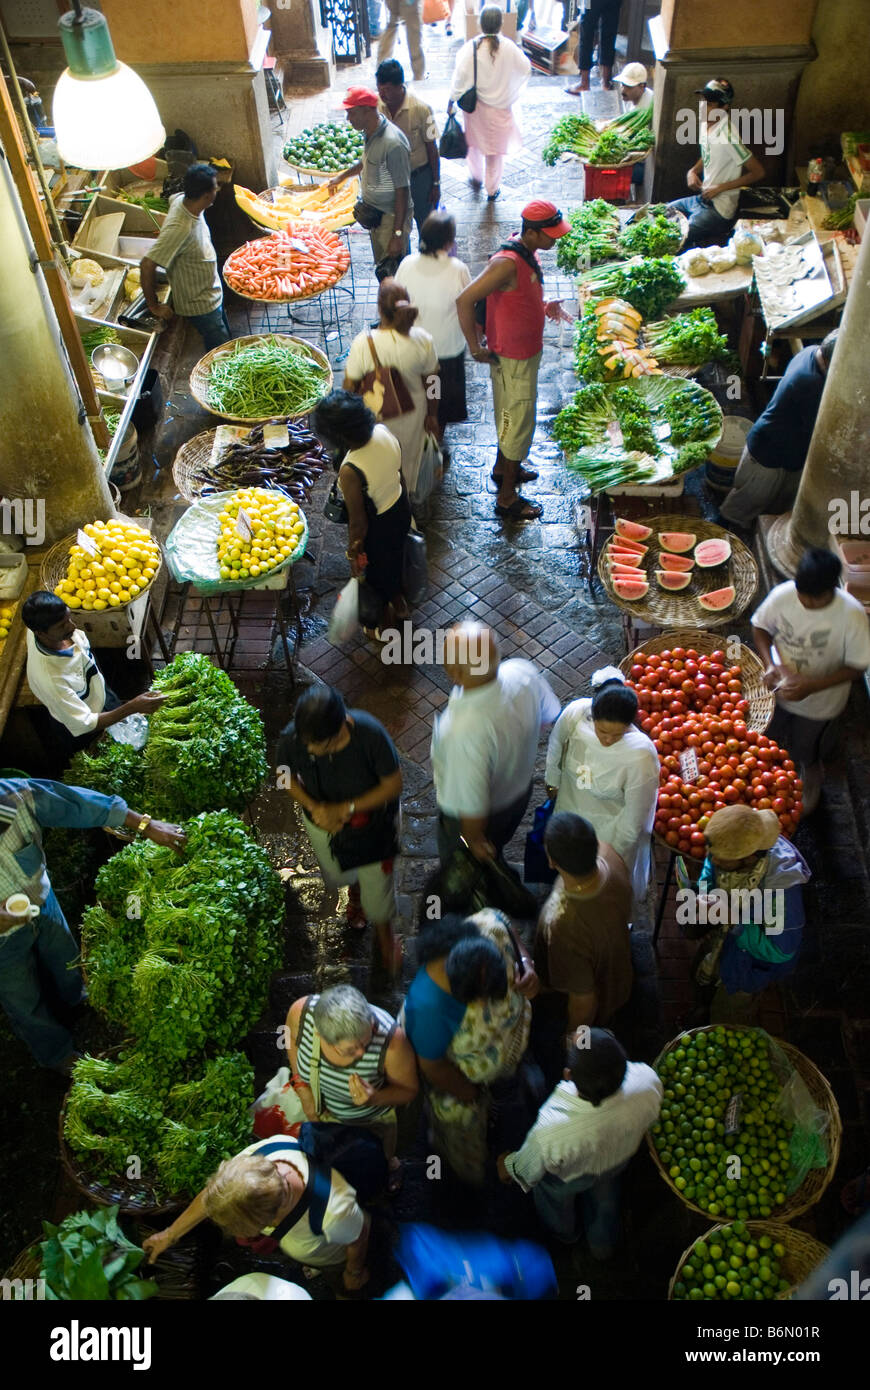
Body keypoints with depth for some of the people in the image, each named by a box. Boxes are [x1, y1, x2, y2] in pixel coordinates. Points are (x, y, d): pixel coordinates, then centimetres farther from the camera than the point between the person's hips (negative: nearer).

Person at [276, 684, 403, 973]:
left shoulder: (370, 734, -38)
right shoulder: (291, 738, -32)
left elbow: (393, 784, -24)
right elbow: (288, 776, -9)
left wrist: (346, 809, -30)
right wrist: (314, 807, -25)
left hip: (372, 822, -3)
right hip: (323, 822, 3)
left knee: (377, 887, 15)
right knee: (337, 876, 30)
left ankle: (384, 930, 51)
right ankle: (357, 888, 68)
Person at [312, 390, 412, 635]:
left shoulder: (350, 472, -39)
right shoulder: (383, 432, -21)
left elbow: (358, 522, -26)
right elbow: (398, 471, -1)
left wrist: (353, 553, -8)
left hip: (378, 527, -6)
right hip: (401, 508, 6)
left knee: (376, 572, 25)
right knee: (394, 558, 34)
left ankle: (385, 622, 53)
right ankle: (399, 605, 62)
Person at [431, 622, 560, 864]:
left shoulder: (466, 731, -46)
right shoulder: (523, 671, -27)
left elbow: (472, 805, -34)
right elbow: (548, 715, -3)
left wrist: (474, 839, -13)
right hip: (520, 790, 6)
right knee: (493, 856, 37)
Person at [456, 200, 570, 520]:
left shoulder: (527, 251, 1)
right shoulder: (508, 263, -30)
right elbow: (464, 301, -32)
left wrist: (543, 307, 3)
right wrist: (475, 348, -23)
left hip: (527, 349, 9)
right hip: (512, 358, -9)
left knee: (510, 415, 26)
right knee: (519, 421, 1)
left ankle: (503, 467, 47)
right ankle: (507, 498, 13)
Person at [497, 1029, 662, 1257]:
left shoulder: (551, 1134, -48)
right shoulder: (648, 1082, -42)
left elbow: (529, 1170, -23)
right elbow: (650, 1119, -15)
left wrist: (508, 1166, 1)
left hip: (568, 1178, -2)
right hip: (619, 1160, 2)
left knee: (556, 1195, 35)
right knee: (604, 1196, 37)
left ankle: (564, 1233, 67)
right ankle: (604, 1245, 66)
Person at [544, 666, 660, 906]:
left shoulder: (641, 756, -40)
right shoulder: (574, 713, -31)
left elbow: (634, 820, -24)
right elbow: (555, 751, -6)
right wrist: (553, 782, 12)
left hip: (612, 827, -3)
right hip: (571, 805, 3)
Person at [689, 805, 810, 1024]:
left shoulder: (783, 885, -45)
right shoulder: (729, 846, -28)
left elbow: (781, 950, -33)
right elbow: (709, 866, -1)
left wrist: (732, 919, -39)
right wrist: (704, 894, -21)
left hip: (755, 957, -6)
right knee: (704, 977, 34)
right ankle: (706, 1007, 67)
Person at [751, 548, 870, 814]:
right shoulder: (783, 595, -24)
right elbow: (760, 627, -6)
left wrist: (811, 686, -32)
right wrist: (770, 664, -22)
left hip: (819, 703, -2)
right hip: (779, 688, 2)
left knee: (808, 754, 23)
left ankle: (811, 785, 57)